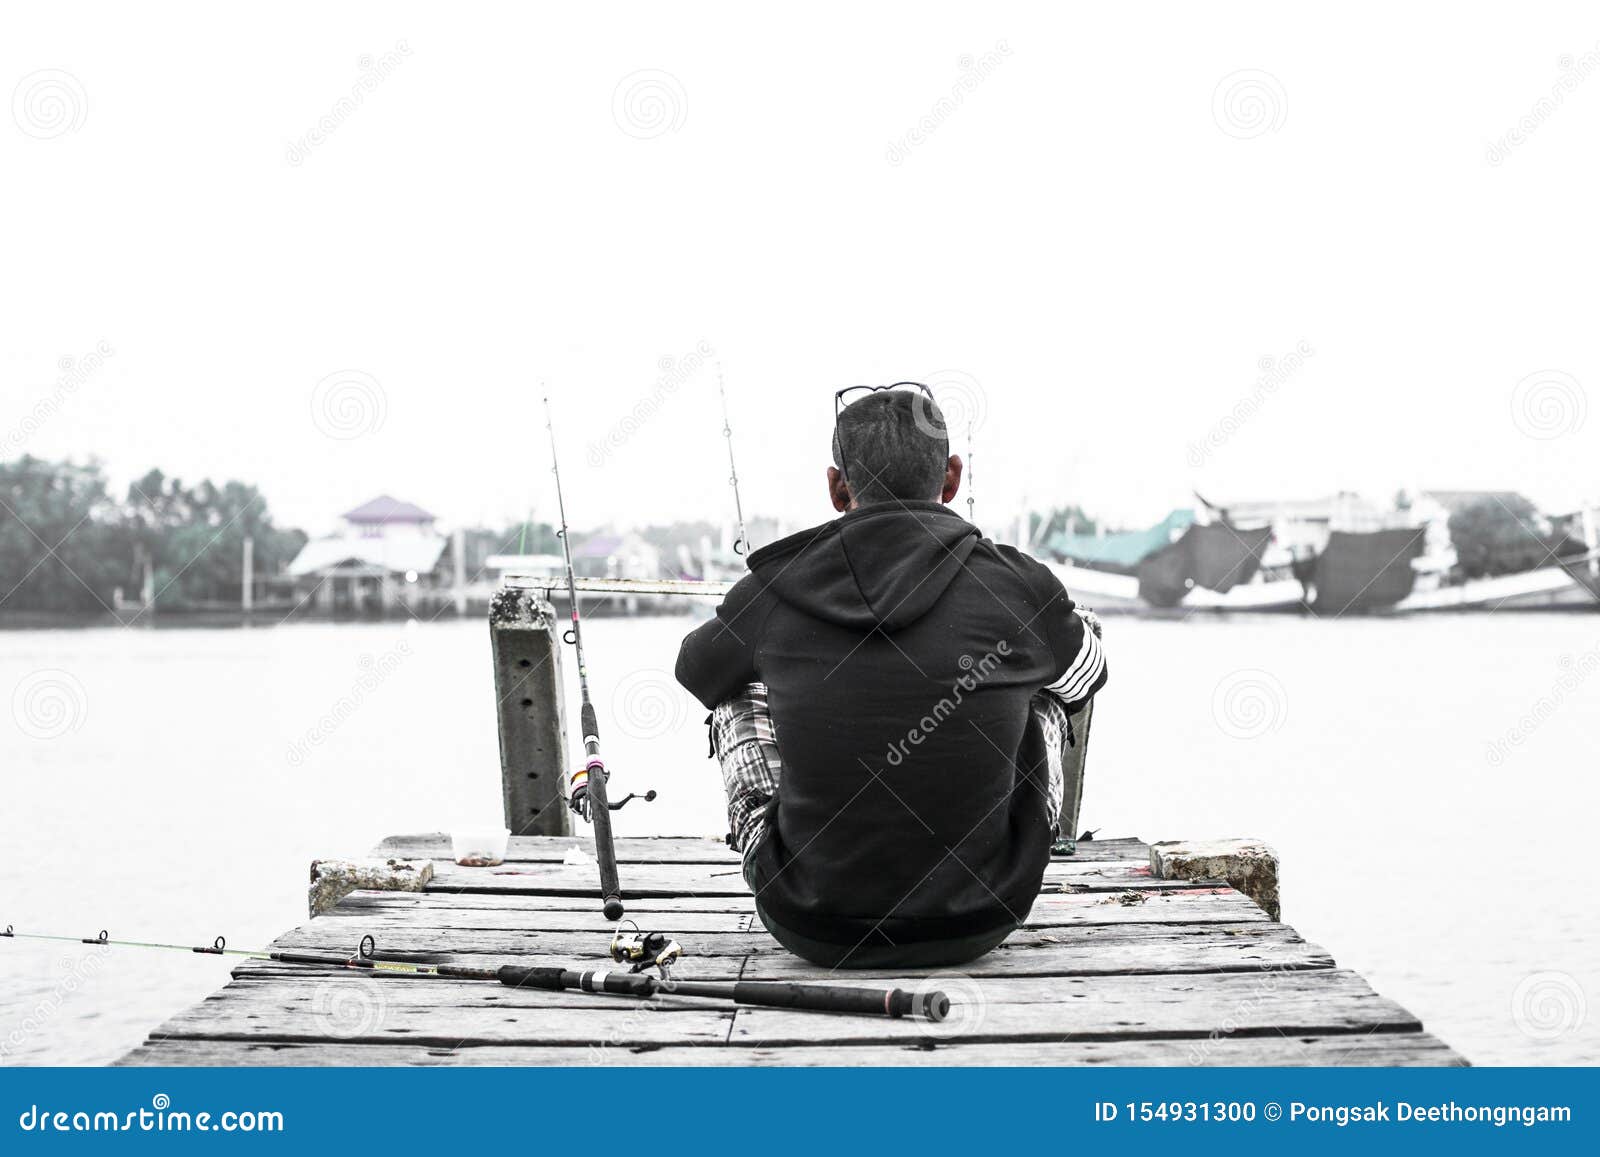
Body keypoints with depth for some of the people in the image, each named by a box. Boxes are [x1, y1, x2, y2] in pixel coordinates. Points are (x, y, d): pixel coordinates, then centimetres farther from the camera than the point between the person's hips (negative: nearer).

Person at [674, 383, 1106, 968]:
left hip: (812, 931, 0)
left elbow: (696, 670, 17)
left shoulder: (774, 590, -7)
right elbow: (1086, 675, 16)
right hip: (977, 928, 0)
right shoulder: (1020, 586, -8)